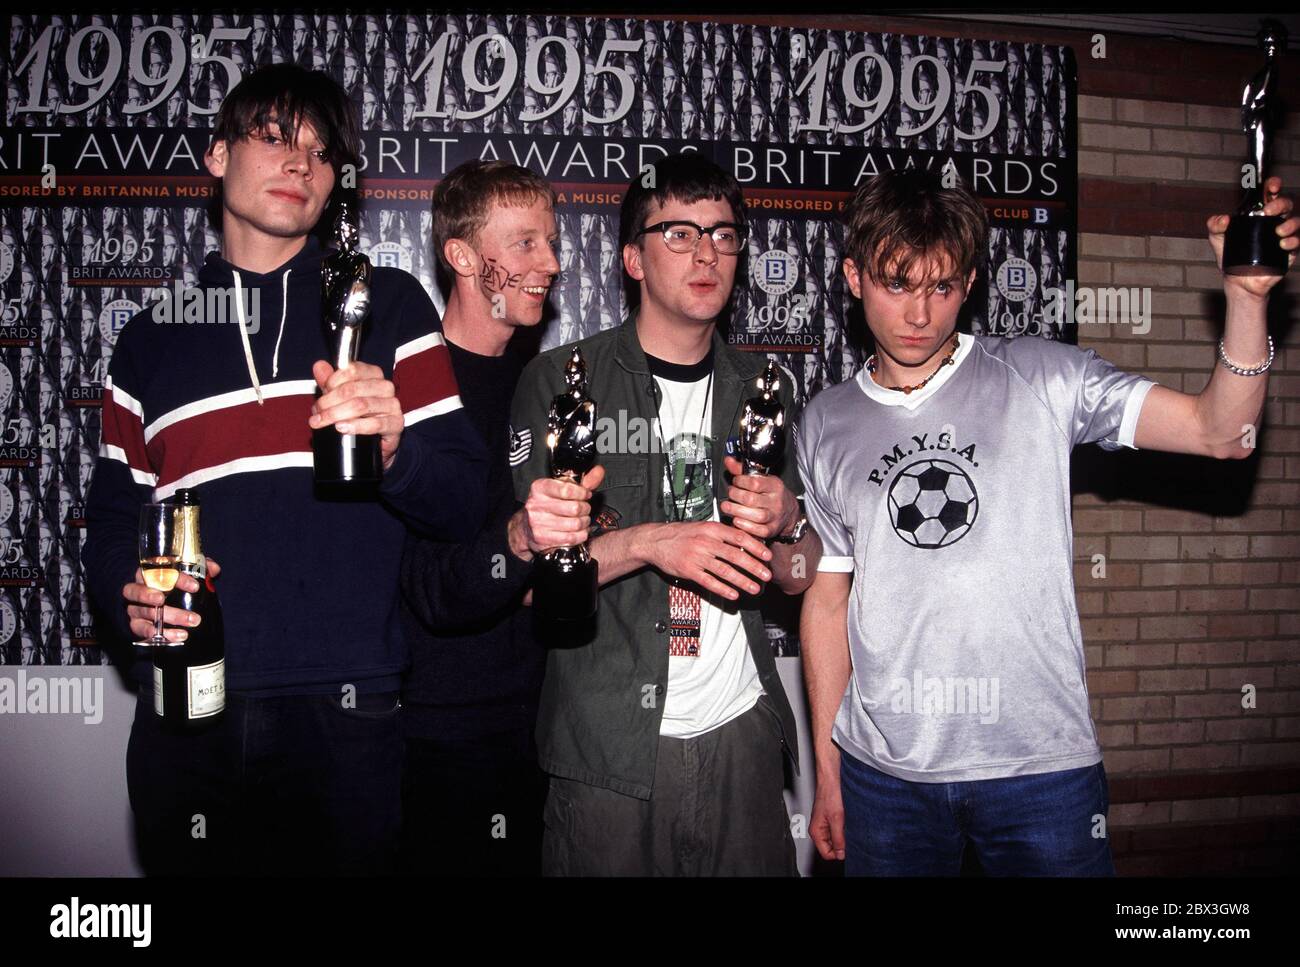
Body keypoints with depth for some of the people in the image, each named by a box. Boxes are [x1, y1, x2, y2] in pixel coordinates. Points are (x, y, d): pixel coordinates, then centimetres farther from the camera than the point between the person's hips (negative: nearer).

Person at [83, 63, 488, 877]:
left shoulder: (388, 305, 6)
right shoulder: (153, 337, 14)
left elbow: (465, 502, -1)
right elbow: (115, 520, 16)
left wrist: (393, 448, -21)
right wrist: (132, 599, -5)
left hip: (344, 716, -2)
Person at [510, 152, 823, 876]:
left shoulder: (765, 390, 10)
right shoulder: (562, 380, -3)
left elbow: (798, 578, 13)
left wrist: (786, 522, -9)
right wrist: (646, 542, -21)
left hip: (742, 733, 4)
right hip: (609, 743, -3)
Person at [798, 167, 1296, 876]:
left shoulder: (1041, 379, -1)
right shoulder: (825, 426, 4)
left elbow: (1220, 431, -7)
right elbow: (827, 600, 7)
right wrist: (826, 770, 9)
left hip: (1041, 766, -1)